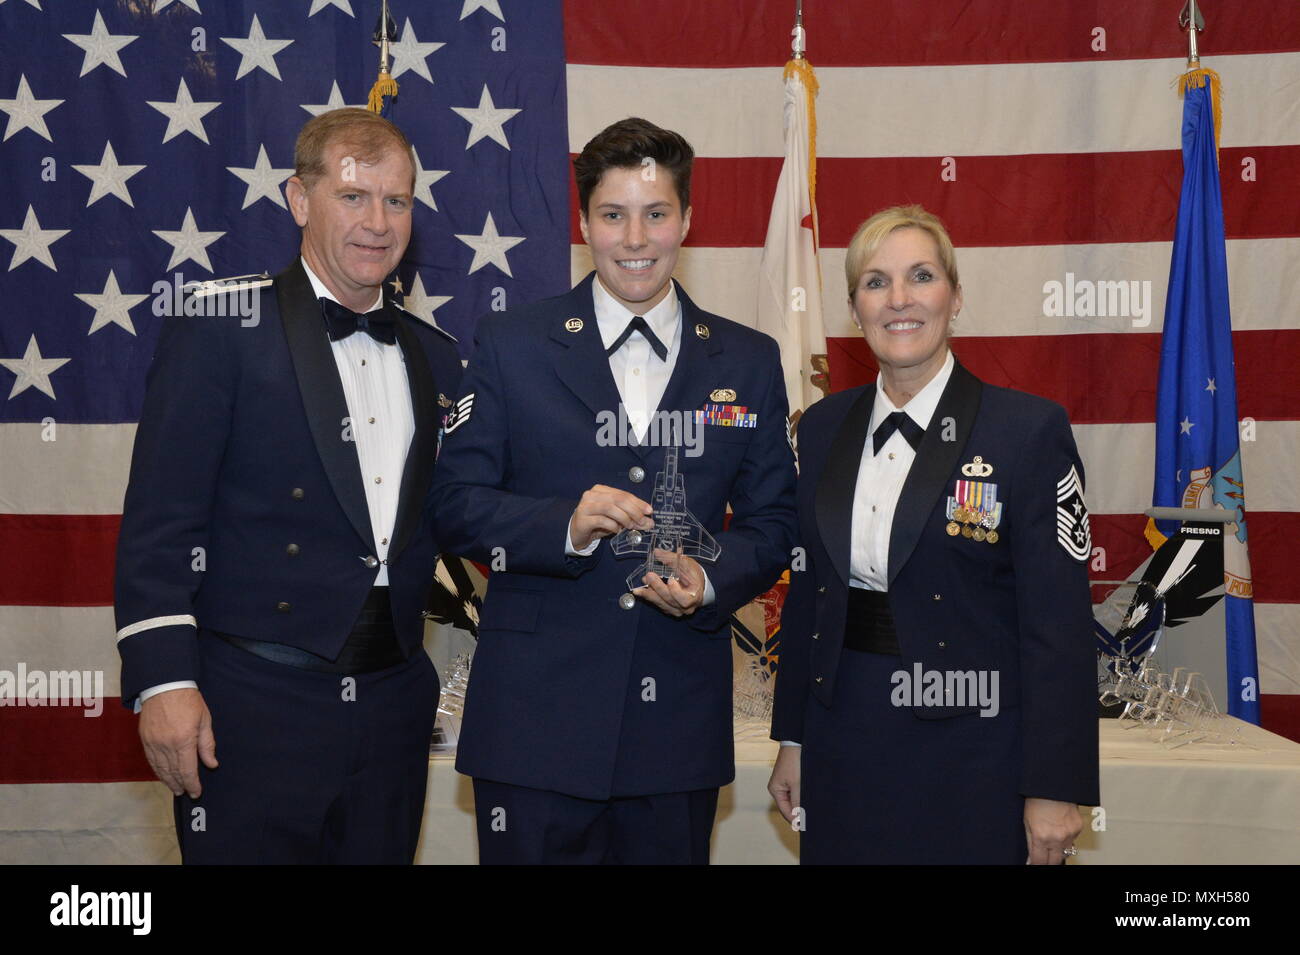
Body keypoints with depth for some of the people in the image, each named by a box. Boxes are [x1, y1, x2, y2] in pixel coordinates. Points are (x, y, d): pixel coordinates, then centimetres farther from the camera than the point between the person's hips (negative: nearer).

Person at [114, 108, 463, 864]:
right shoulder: (220, 332, -5)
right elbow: (160, 522, -9)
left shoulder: (436, 358, 12)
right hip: (255, 709, -5)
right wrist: (163, 680, -15)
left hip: (392, 708, 5)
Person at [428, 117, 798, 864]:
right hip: (536, 717, -2)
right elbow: (456, 504, -1)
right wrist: (565, 525, -18)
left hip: (680, 721, 2)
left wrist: (710, 581, -11)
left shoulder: (749, 362, 8)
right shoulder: (512, 346, 2)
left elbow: (773, 519, 9)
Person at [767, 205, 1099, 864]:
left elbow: (1059, 625, -10)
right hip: (842, 750, 4)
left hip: (972, 754, -4)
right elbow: (806, 592, 11)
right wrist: (792, 740, 11)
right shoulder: (822, 428, 5)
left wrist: (1055, 790, -11)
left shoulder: (1029, 429, -9)